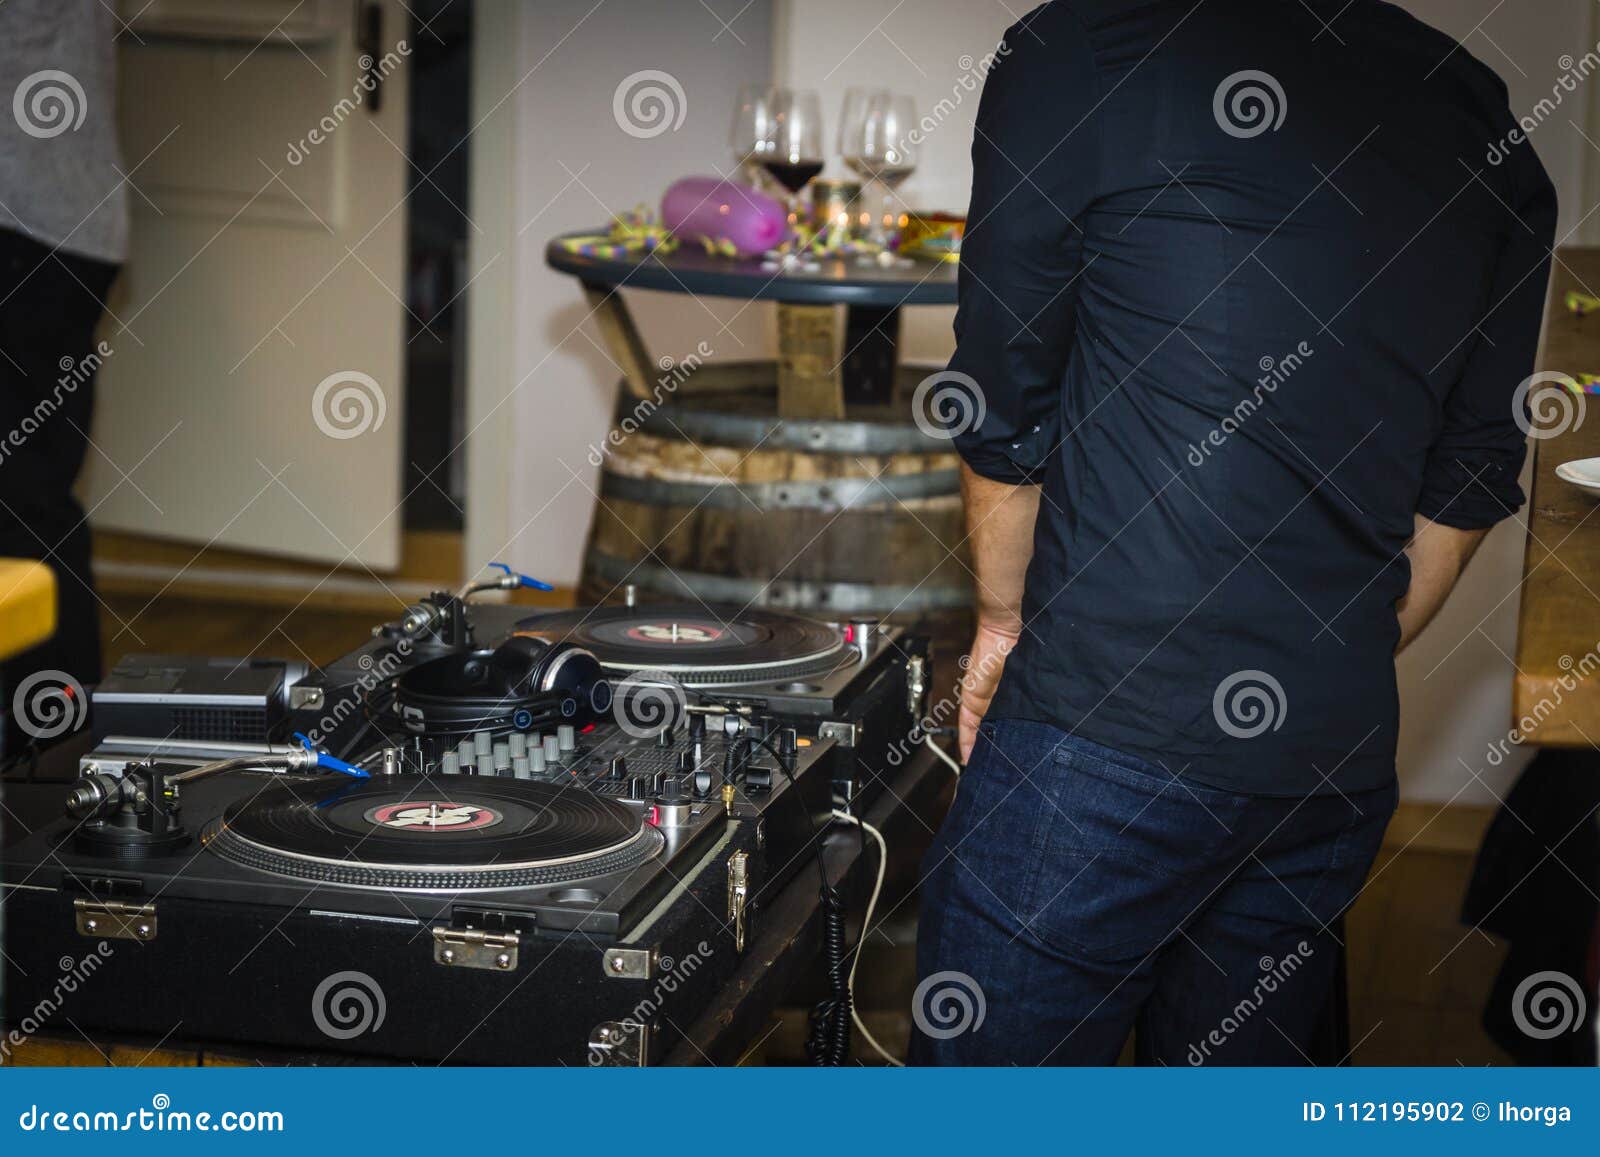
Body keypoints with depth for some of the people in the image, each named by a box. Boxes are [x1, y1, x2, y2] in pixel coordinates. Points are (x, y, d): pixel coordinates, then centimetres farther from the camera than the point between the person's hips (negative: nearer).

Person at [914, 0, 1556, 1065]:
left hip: (1108, 735, -6)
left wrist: (1002, 617, 16)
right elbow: (1470, 487, 14)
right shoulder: (1490, 132, 9)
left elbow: (1000, 416, 0)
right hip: (1339, 760, 6)